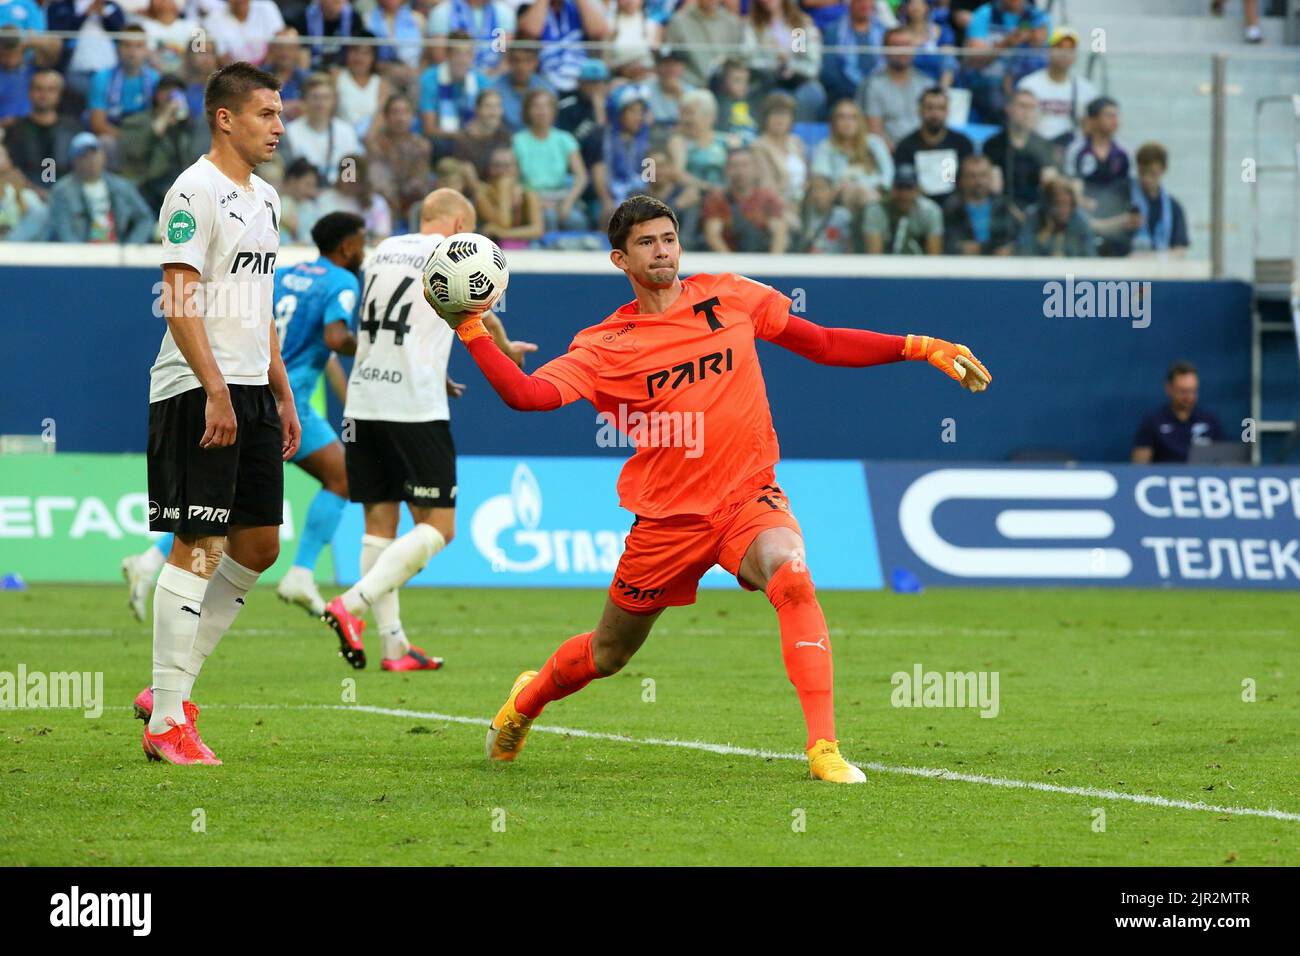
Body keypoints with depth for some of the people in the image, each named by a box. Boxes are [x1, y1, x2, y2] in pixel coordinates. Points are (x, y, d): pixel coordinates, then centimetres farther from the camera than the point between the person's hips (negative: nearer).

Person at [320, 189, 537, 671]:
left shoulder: (383, 250, 17)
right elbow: (481, 319, 12)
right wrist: (507, 347, 35)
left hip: (363, 404, 7)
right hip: (415, 409, -7)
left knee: (380, 523, 8)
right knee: (437, 527, -1)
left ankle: (393, 644, 5)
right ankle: (352, 604, -17)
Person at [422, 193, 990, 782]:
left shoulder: (730, 297, 3)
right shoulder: (604, 346, -2)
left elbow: (824, 345, 10)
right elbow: (527, 394, -14)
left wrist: (920, 348, 3)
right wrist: (472, 333, -25)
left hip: (748, 497, 0)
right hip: (667, 514, 0)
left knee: (790, 575, -33)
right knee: (606, 656, 13)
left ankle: (824, 749, -35)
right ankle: (527, 700, 48)